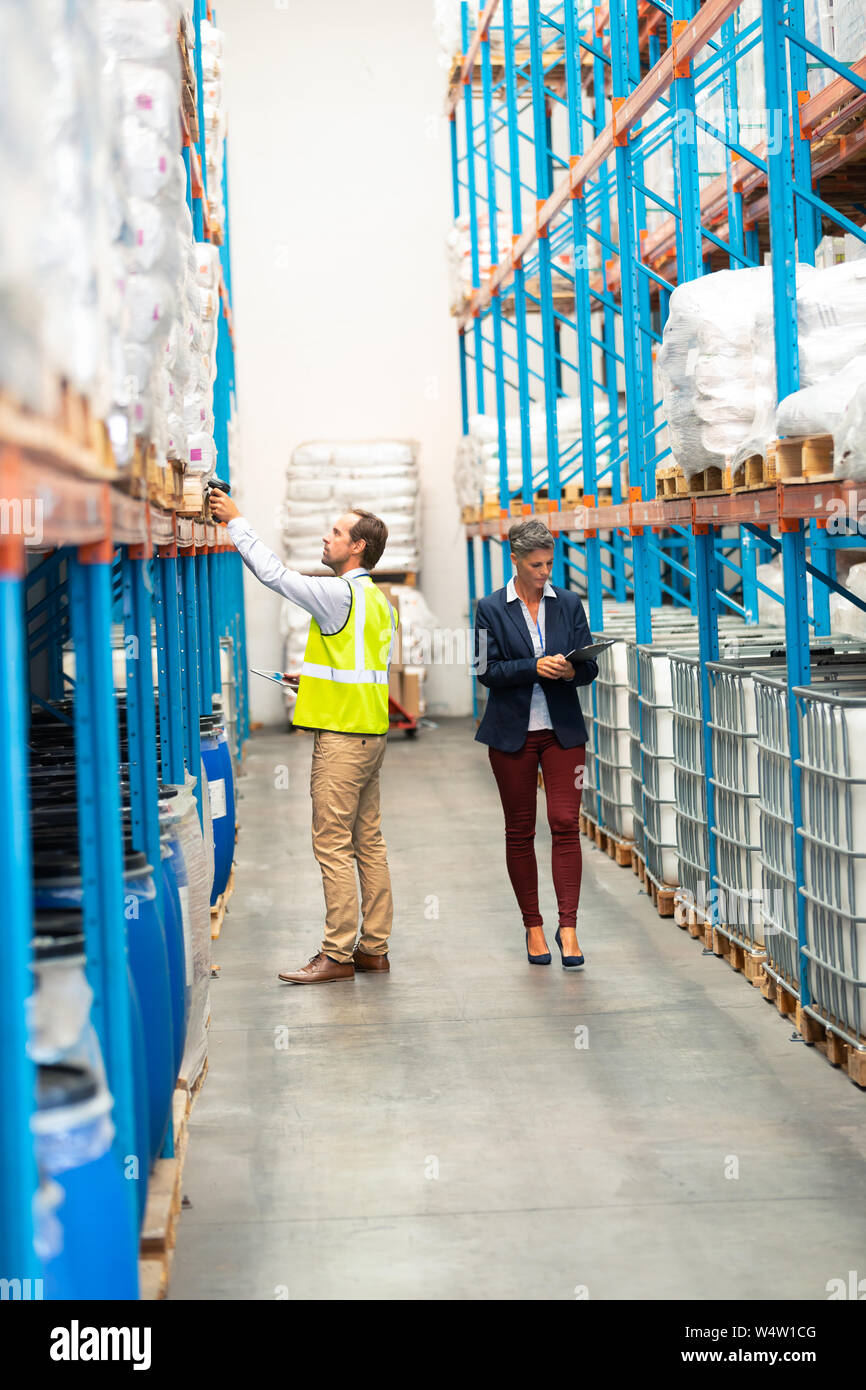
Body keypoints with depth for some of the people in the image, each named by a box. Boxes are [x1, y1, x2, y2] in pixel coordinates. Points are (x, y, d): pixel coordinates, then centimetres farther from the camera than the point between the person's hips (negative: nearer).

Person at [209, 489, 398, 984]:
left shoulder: (341, 594, -14)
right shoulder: (380, 601, 14)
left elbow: (275, 573, -12)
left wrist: (236, 521, -4)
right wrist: (319, 681, 23)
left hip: (342, 736, -10)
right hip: (371, 733, 10)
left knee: (333, 845, -6)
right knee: (368, 841, 11)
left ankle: (338, 954, -4)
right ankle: (374, 947, 15)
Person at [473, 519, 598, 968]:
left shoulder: (568, 604, 6)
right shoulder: (491, 609, 0)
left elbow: (590, 666, 5)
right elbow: (487, 670, -7)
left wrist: (572, 670, -17)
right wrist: (536, 667, -21)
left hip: (563, 729, 1)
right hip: (512, 733, -1)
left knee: (566, 824, -9)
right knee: (520, 831, 5)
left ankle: (568, 927, -7)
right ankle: (533, 927, 16)